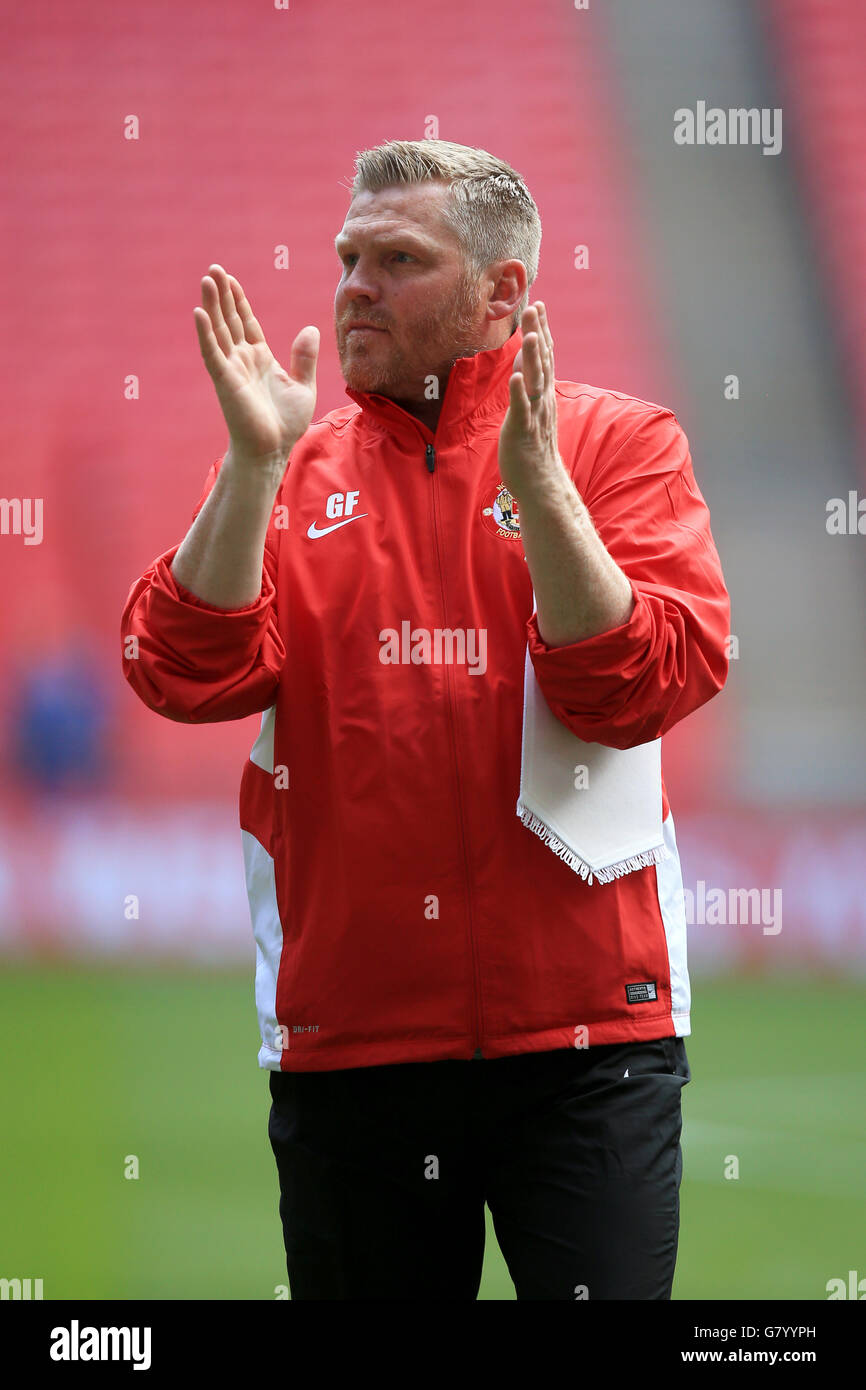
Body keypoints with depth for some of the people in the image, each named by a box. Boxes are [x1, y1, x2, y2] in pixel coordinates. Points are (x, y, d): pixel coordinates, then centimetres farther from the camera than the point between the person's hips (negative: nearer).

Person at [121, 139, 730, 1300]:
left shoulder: (617, 443, 4)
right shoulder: (286, 472, 11)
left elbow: (646, 686, -10)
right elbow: (190, 675, -4)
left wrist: (532, 479, -18)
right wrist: (257, 463, -13)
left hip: (579, 1034, -2)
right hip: (345, 1029, 3)